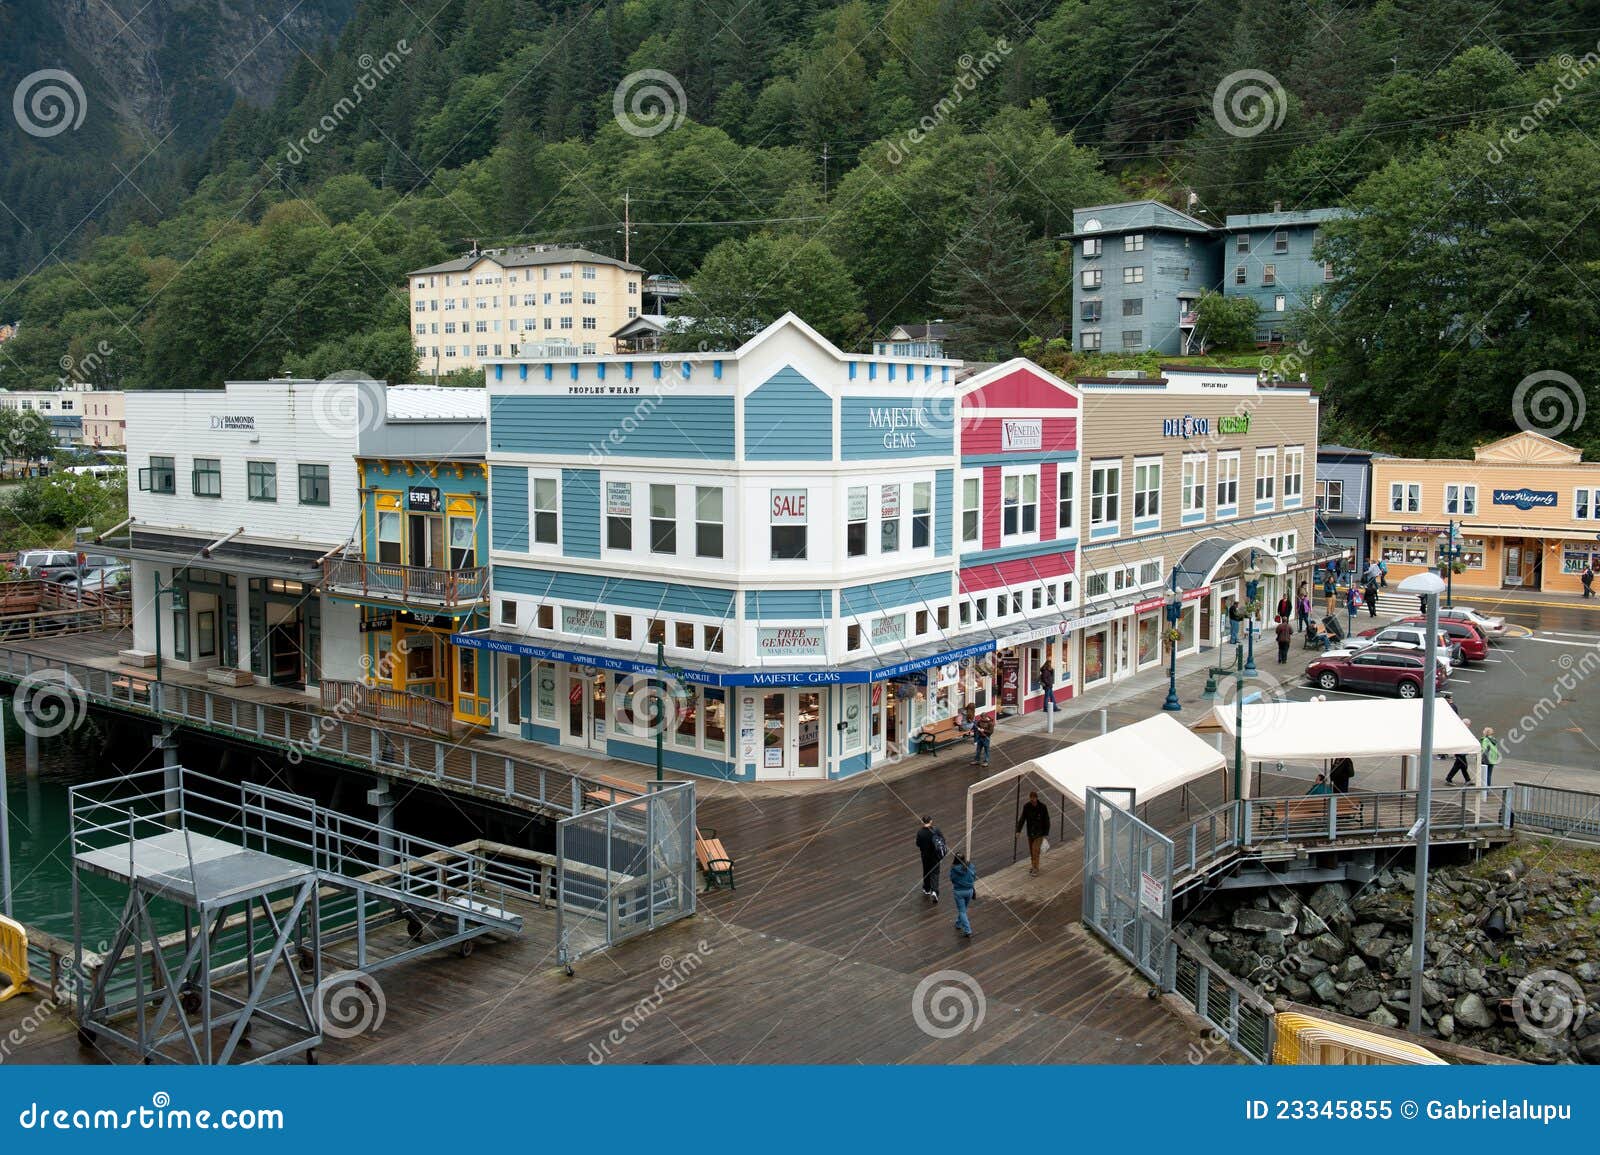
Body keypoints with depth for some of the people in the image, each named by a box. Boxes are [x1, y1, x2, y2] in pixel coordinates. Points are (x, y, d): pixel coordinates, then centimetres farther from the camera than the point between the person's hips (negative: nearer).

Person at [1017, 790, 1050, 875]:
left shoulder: (1043, 807, -14)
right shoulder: (1026, 806, -8)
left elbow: (1047, 820, -8)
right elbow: (1022, 818, -10)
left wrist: (1046, 834, -10)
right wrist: (1018, 830, -20)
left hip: (1039, 832, -3)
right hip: (1030, 832, 3)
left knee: (1035, 850, -11)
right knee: (1031, 850, 11)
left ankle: (1035, 868, -1)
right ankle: (1033, 865, 28)